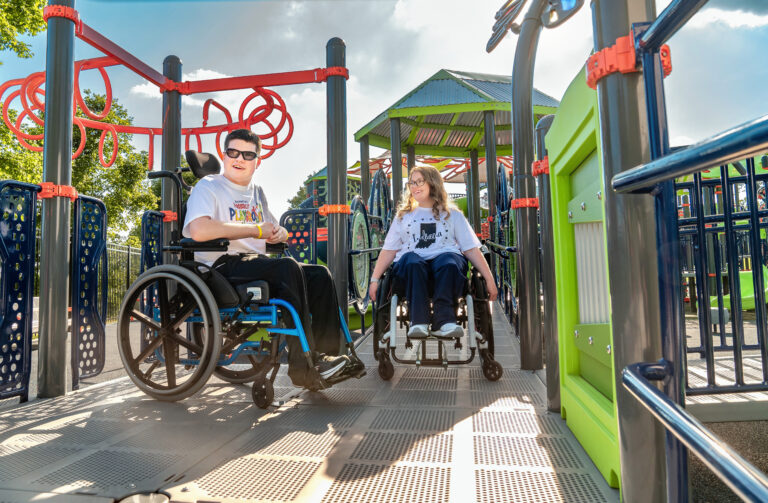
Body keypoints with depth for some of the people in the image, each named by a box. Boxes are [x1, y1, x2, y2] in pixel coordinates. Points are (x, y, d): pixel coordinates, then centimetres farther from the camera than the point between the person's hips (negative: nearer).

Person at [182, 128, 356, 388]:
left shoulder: (256, 192, 24)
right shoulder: (209, 186, 1)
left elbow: (274, 231, 30)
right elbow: (199, 230, -20)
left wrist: (278, 233, 1)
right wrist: (257, 230, -14)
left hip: (256, 264, 8)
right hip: (222, 267, -7)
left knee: (319, 275, -10)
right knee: (288, 267, -32)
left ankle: (325, 354, -11)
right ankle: (303, 365, -30)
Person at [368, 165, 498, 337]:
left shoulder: (452, 214, 22)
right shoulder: (403, 216, 27)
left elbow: (471, 249, 14)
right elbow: (389, 250, 19)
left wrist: (489, 279, 5)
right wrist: (374, 279, 7)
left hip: (445, 255, 0)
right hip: (411, 261, 1)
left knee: (449, 262, -37)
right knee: (413, 261, -36)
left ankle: (444, 321, -41)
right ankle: (418, 321, -39)